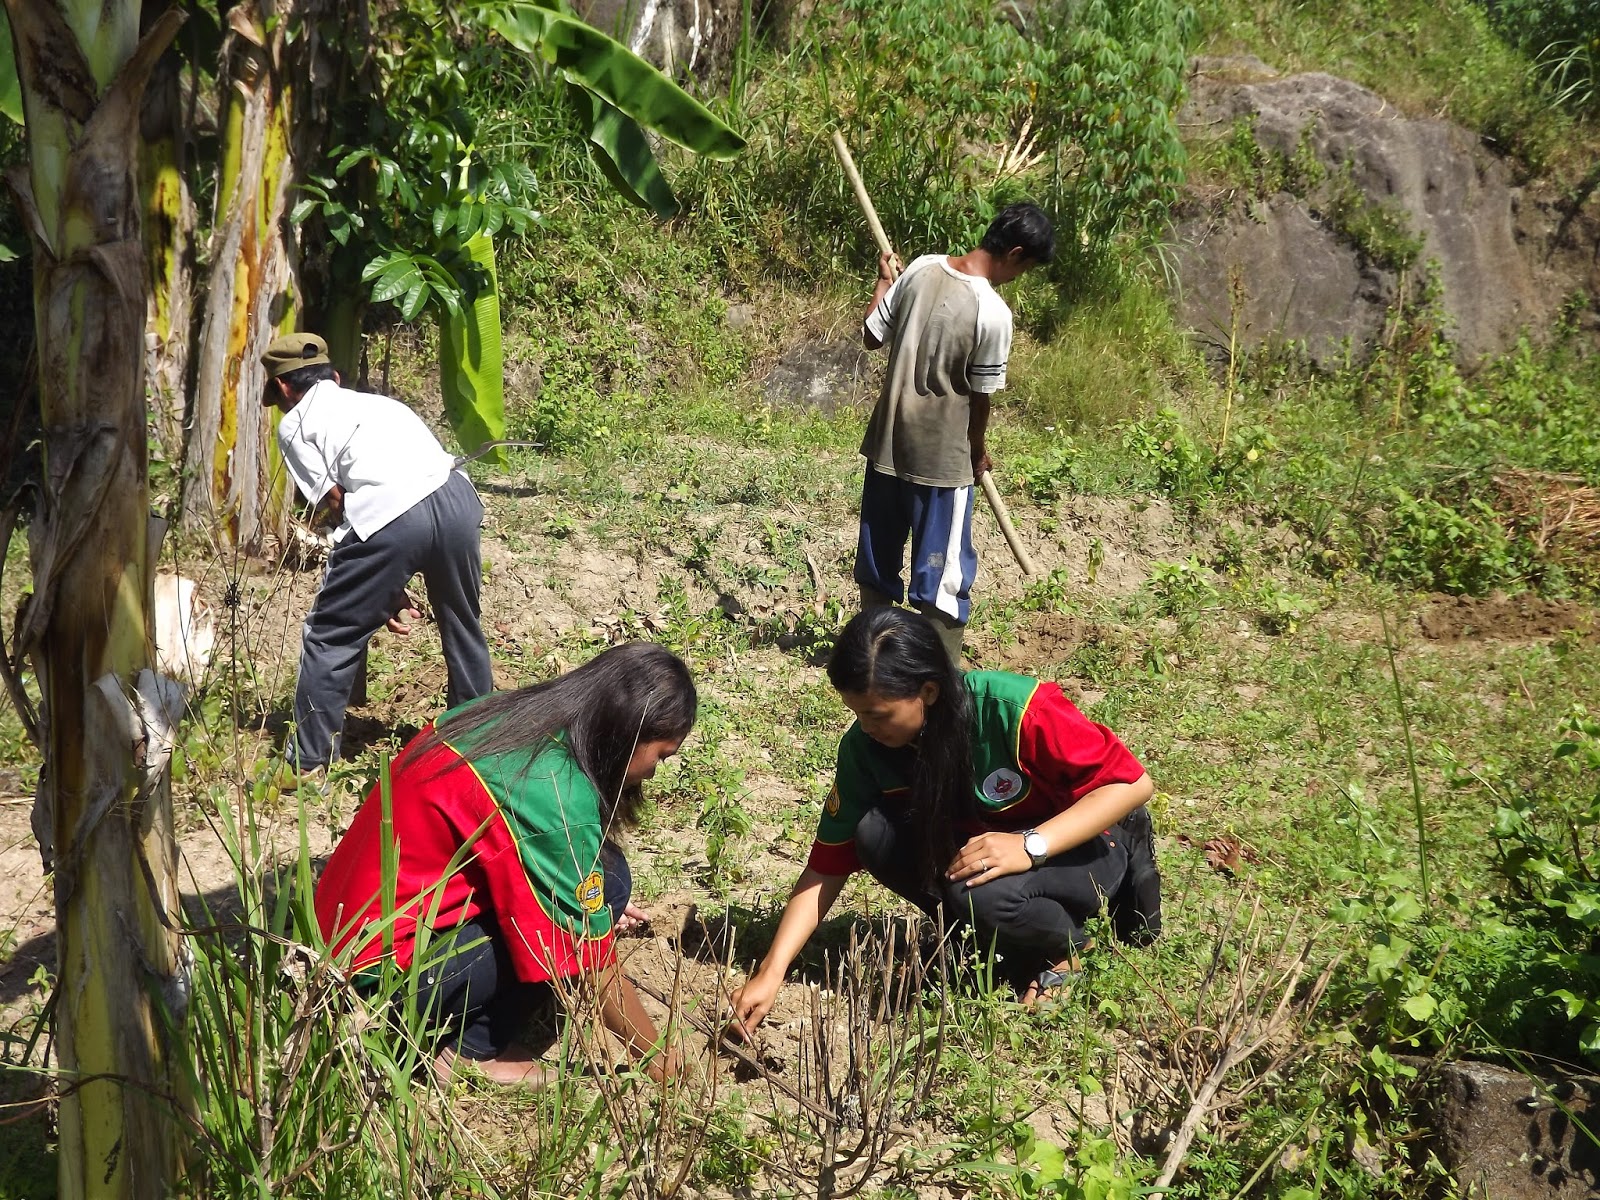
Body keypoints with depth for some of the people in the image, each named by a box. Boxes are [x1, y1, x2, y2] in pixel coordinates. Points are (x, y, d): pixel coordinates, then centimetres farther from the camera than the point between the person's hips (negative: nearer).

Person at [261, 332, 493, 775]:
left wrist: (387, 589, 13)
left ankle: (306, 760, 18)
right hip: (455, 495, 6)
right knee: (462, 625, 26)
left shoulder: (294, 424, 17)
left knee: (330, 636, 12)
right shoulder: (376, 402, 35)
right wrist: (390, 584, 33)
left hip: (388, 513, -6)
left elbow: (334, 502, 8)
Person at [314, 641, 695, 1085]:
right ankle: (471, 1051, -1)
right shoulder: (560, 799, -23)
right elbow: (593, 968, -14)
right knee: (606, 877, -12)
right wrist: (658, 1057, 2)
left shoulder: (500, 713, 0)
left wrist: (590, 901, 20)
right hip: (384, 977, -9)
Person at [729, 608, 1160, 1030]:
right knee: (876, 836, -23)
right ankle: (1011, 945, -6)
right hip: (972, 843, 5)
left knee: (986, 895, -36)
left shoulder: (1015, 709, -30)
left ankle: (1058, 949, -1)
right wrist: (770, 973, -20)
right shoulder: (865, 746, -15)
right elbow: (827, 868, -10)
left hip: (1084, 842, -5)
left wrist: (1029, 845, -35)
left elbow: (1132, 783, -24)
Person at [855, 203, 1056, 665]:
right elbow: (980, 397, -9)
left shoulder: (920, 268, -4)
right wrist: (979, 450, 8)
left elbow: (871, 336, 6)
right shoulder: (993, 312, -19)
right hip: (941, 456, -6)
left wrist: (884, 281, 23)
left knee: (878, 558, 18)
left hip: (887, 443, 6)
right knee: (943, 572, 5)